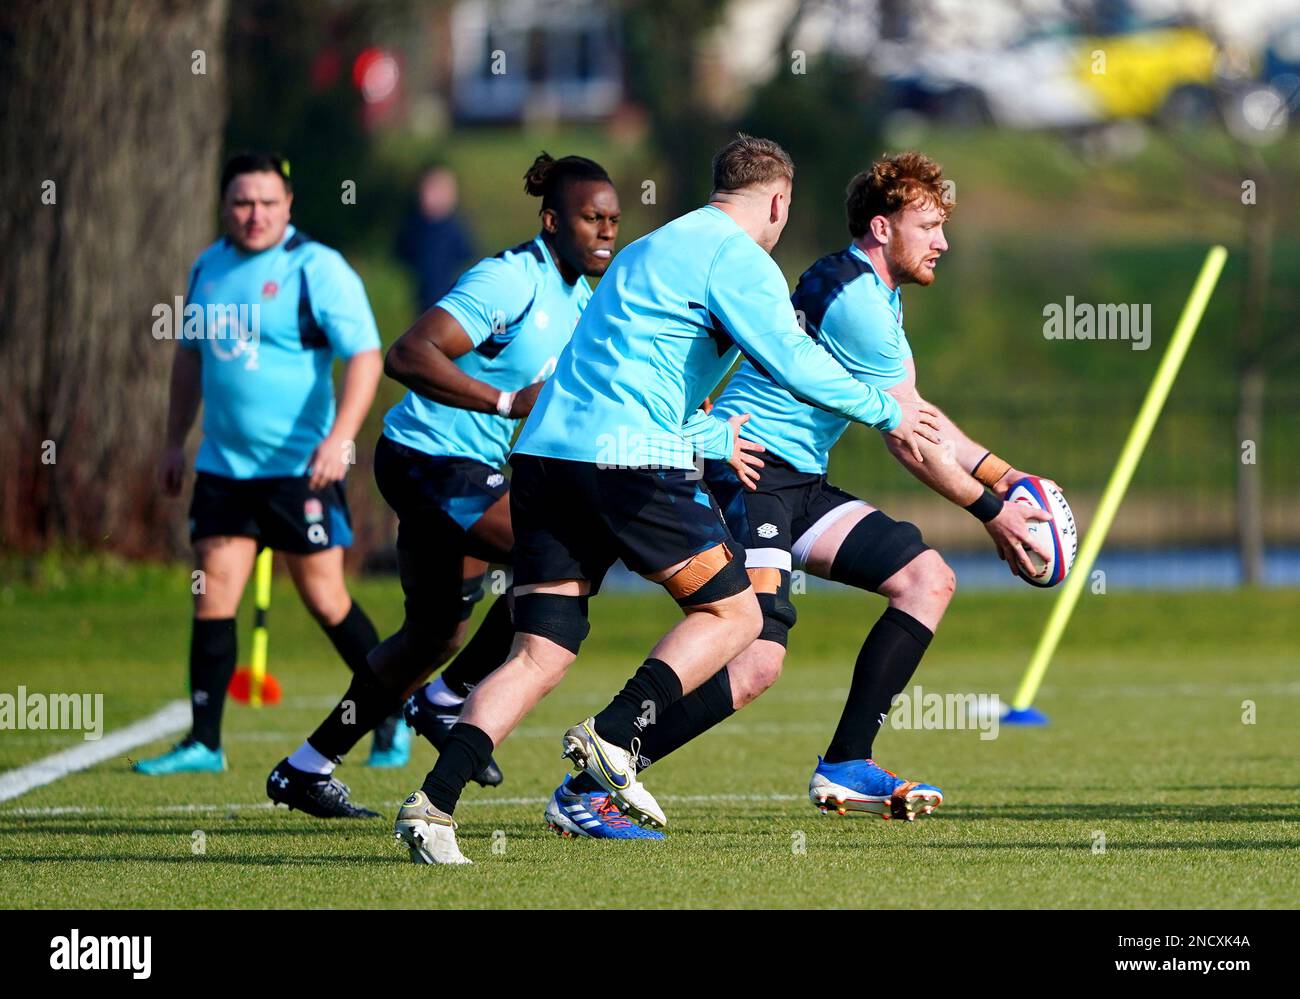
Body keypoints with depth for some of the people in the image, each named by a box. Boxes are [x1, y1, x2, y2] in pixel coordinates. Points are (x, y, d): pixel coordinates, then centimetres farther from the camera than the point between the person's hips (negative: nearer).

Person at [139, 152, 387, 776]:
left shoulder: (317, 269, -9)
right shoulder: (208, 268, 11)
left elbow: (365, 355, -14)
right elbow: (190, 354, 24)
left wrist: (339, 438, -25)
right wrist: (175, 440, 21)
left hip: (302, 468, -5)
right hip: (222, 466, 5)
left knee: (325, 601, 0)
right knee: (212, 601, -1)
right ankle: (203, 743, 3)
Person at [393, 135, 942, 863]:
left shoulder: (651, 251, 28)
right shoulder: (737, 258, 0)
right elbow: (795, 364, -7)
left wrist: (708, 439, 39)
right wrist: (887, 413, 6)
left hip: (544, 452, 8)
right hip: (627, 459, -8)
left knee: (541, 656, 3)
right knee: (733, 612, 5)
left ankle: (434, 803, -12)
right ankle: (614, 736, -11)